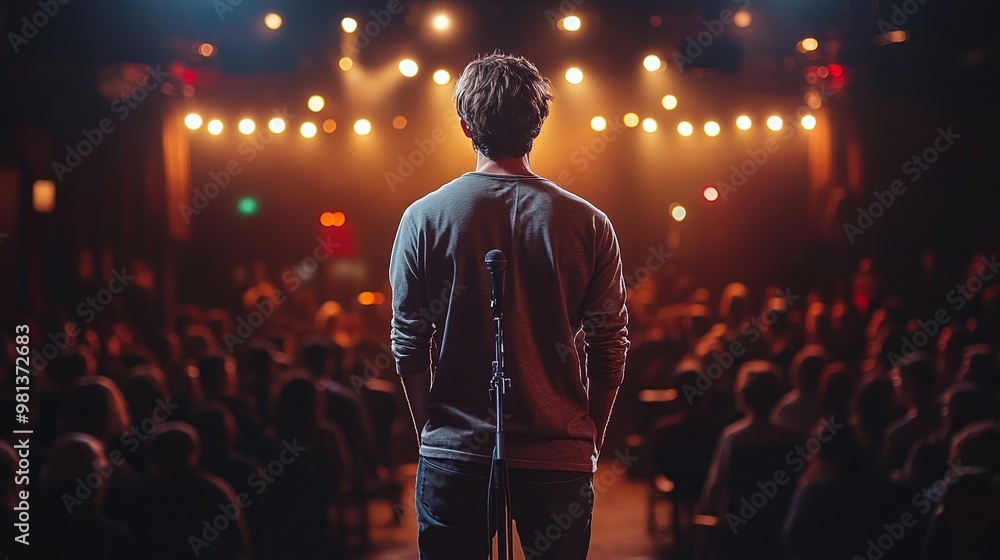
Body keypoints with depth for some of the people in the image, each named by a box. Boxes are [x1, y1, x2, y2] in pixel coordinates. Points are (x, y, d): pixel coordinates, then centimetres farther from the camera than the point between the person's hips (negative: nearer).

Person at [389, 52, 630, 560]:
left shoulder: (424, 218, -3)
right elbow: (610, 349, -1)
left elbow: (407, 344, 0)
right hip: (559, 457, 0)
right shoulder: (588, 224, -4)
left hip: (452, 455, 0)